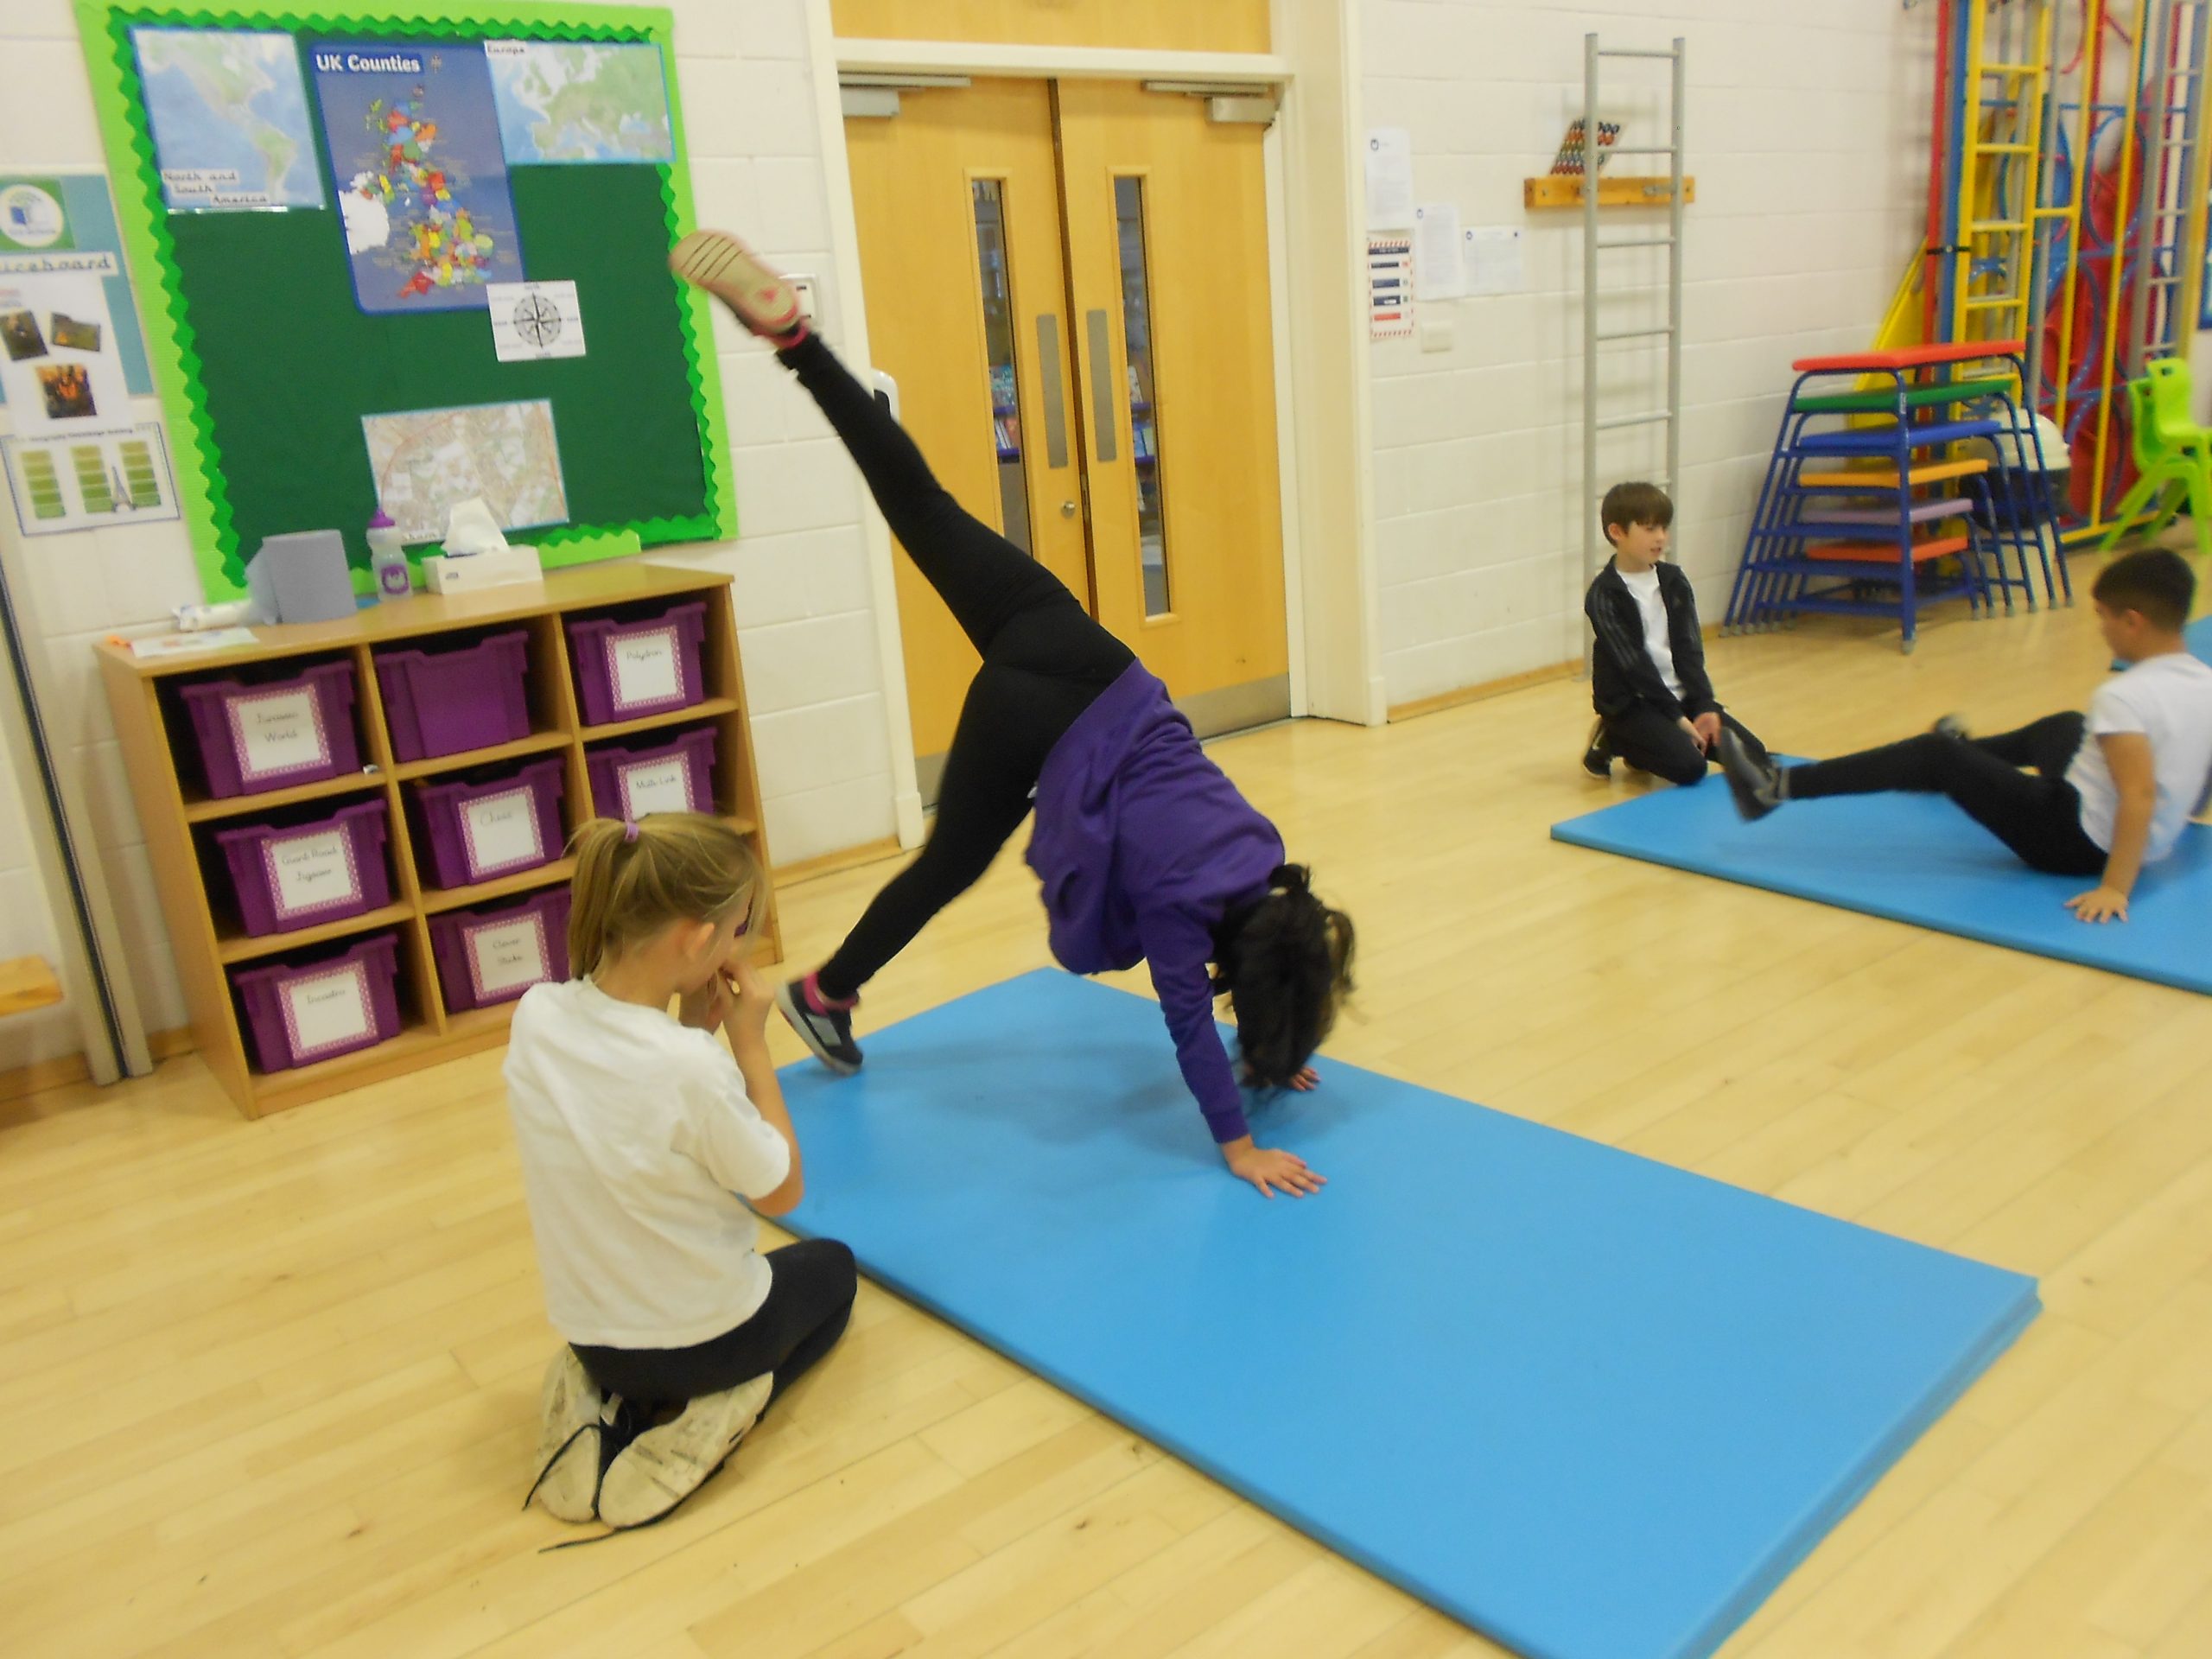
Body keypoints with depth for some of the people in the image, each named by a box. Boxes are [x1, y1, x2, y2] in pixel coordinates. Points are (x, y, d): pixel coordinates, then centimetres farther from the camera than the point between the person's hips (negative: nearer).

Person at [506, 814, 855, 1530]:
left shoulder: (535, 1016, -14)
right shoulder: (692, 1068, -33)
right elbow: (782, 1192, -16)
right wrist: (750, 1043, -15)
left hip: (589, 1328, 6)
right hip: (705, 1333, -6)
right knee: (831, 1267, 27)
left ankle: (609, 1411, 12)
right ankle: (710, 1414, 4)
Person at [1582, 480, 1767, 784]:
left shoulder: (1674, 581, 7)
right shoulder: (1604, 595, -12)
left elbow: (1690, 650, 2)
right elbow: (1633, 664, -16)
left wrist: (1705, 706, -12)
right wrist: (1678, 718, -19)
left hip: (1679, 693, 7)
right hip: (1630, 702, -7)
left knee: (1752, 753, -5)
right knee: (1690, 765, -27)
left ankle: (1643, 743, 10)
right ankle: (1611, 740, -1)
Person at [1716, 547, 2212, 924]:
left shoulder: (2122, 697, -25)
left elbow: (2139, 795, -34)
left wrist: (2114, 888, -34)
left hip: (2077, 843, -8)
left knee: (1936, 757, -7)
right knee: (2062, 728, 31)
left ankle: (1780, 786, -9)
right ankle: (1968, 750, 60)